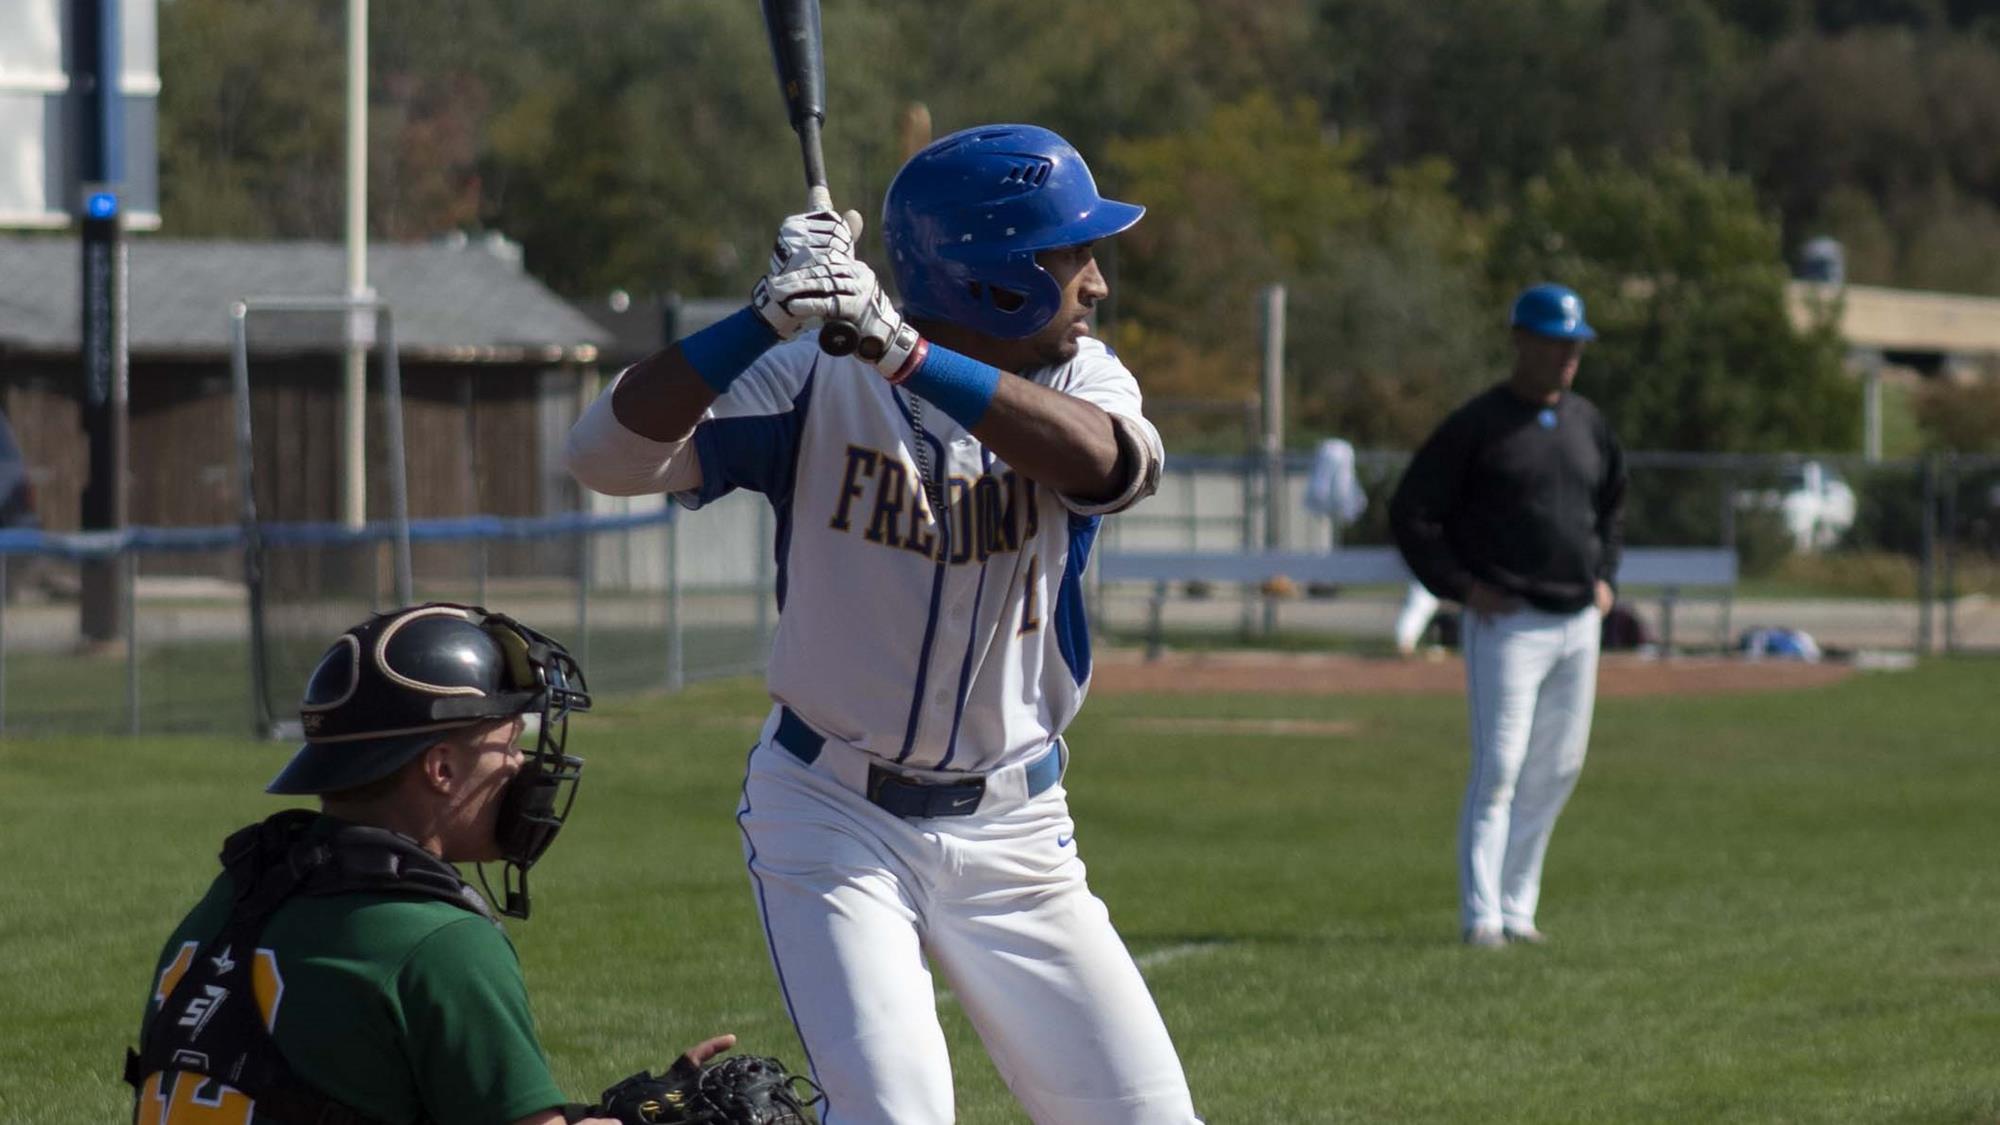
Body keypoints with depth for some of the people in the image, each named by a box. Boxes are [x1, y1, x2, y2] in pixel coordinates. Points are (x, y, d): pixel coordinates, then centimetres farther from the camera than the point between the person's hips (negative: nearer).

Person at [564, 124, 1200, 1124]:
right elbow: (607, 454, -22)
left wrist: (897, 348, -39)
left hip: (1010, 829, 4)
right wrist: (767, 318, -36)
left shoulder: (1074, 378, -2)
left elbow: (1110, 465, -27)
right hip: (831, 818, -4)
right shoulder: (816, 383, -11)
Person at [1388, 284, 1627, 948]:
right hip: (1507, 622, -6)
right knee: (1498, 768, -11)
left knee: (1557, 770, 8)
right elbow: (1411, 513, -6)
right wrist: (1460, 587, -12)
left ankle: (1517, 907, 17)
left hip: (1577, 622, 6)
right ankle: (1481, 917, -11)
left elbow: (1612, 501, 30)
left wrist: (1604, 575, 17)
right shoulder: (1478, 425, -7)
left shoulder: (1587, 423, 12)